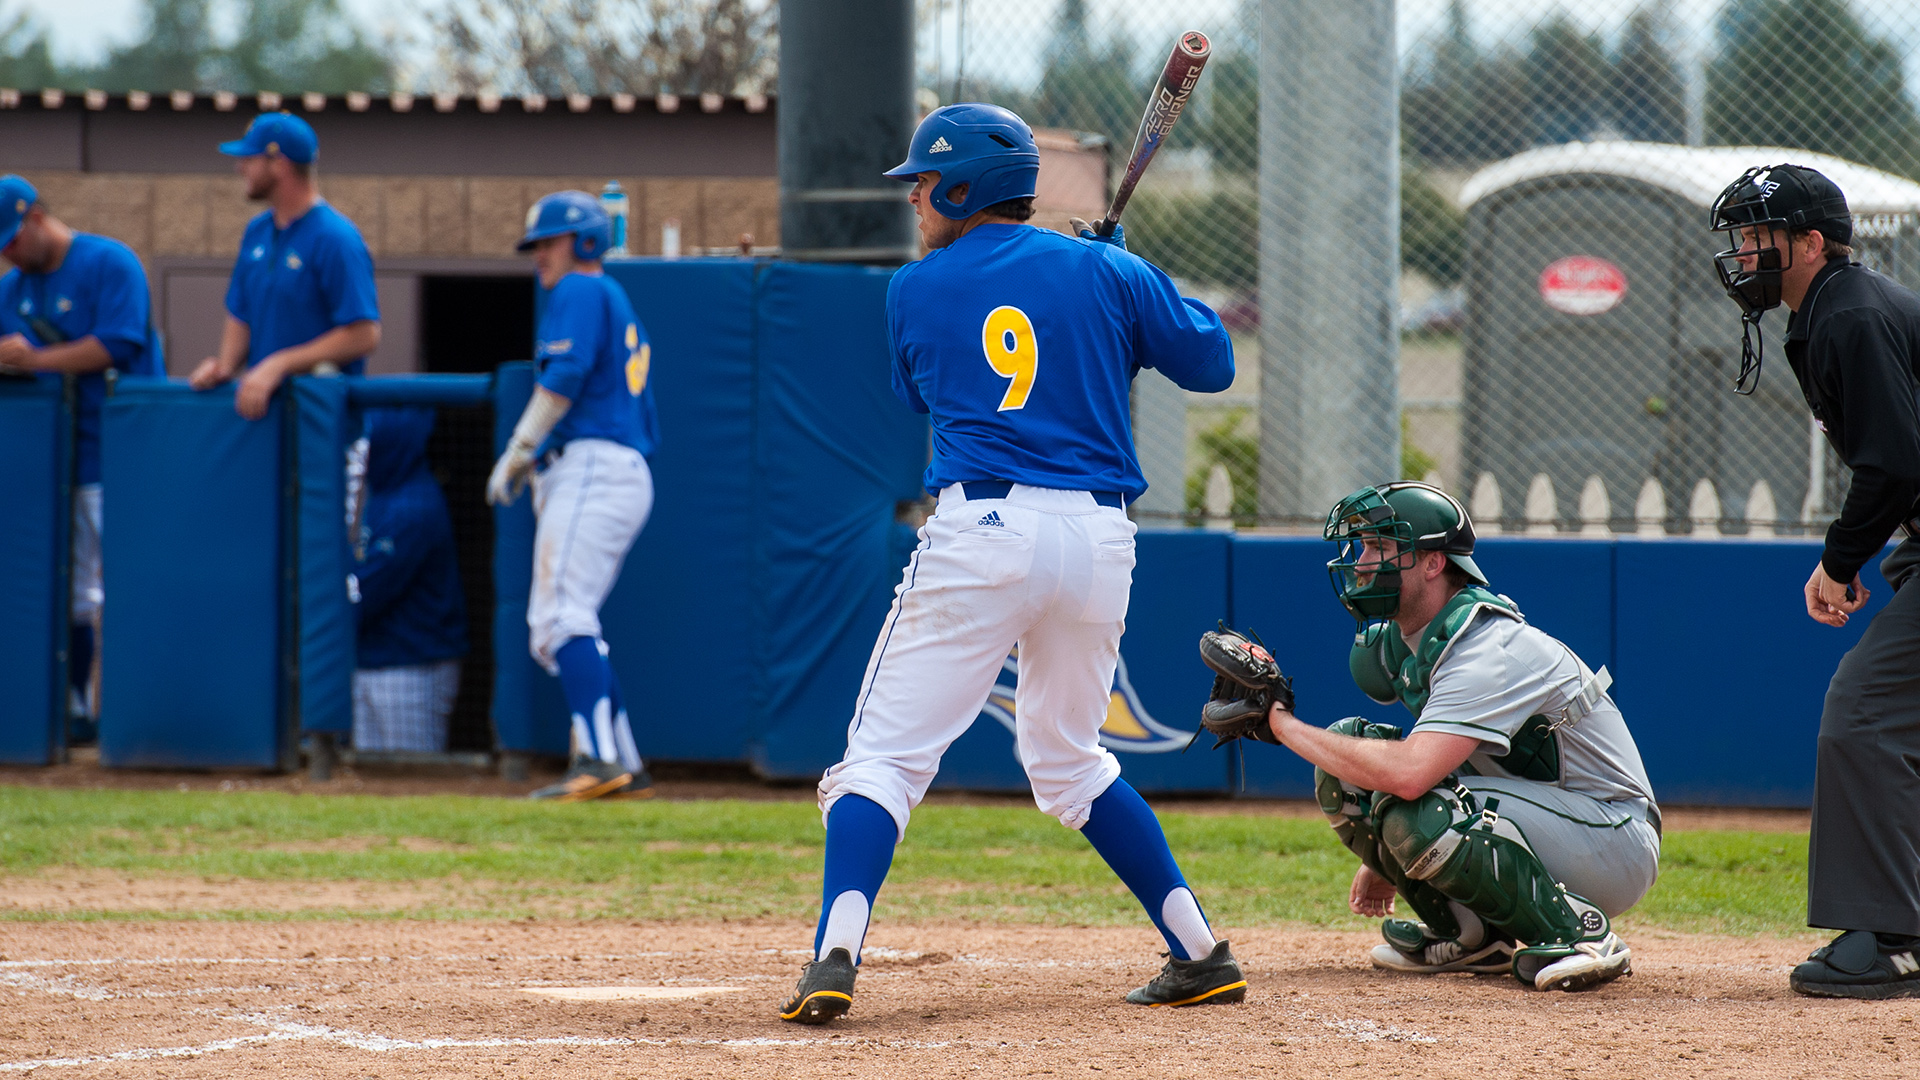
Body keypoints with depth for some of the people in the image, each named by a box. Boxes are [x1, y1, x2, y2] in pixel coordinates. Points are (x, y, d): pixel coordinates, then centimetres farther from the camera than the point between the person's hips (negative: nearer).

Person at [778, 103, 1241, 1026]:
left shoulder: (916, 290, 7)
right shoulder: (1105, 273, 8)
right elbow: (1211, 361, 15)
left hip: (980, 533, -4)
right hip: (1099, 538, 4)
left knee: (885, 753, -3)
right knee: (1068, 759, 22)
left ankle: (834, 958, -23)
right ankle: (1200, 954, 18)